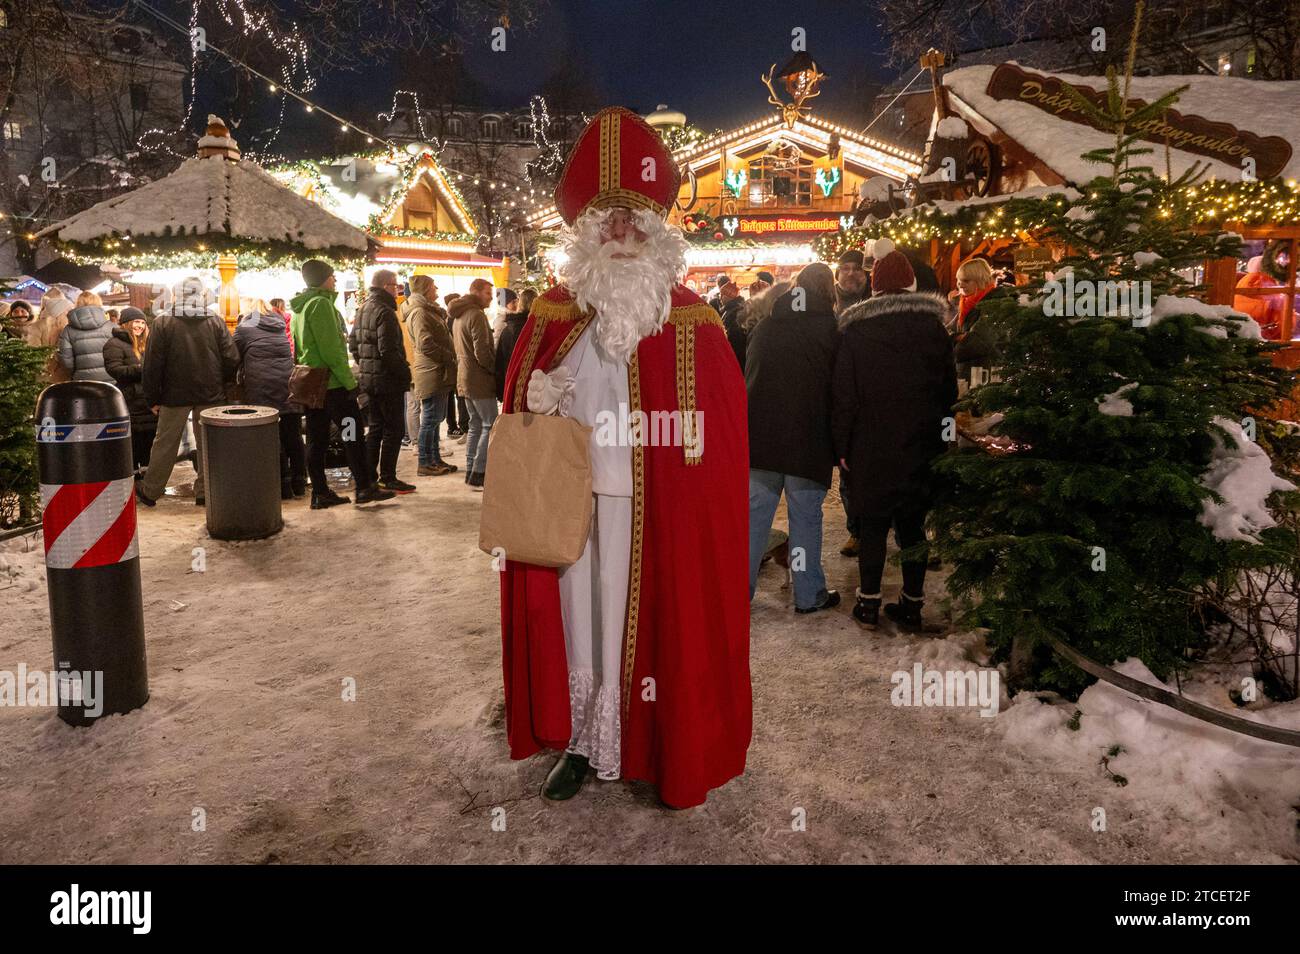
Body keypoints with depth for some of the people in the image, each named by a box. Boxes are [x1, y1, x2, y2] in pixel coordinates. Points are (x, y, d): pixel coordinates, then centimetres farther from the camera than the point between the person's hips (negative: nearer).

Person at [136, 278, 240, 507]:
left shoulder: (162, 323, -5)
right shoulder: (216, 322, -2)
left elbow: (153, 364, -6)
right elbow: (232, 359, -4)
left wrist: (152, 398, 1)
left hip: (175, 393, -1)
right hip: (211, 394, 1)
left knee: (165, 443, 9)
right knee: (207, 444, 8)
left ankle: (150, 491, 17)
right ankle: (205, 492, 10)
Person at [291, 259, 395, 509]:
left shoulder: (300, 307, 17)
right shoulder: (321, 303, -12)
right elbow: (332, 349, -19)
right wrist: (350, 381, -16)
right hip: (331, 382, -9)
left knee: (316, 439, 7)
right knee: (352, 434, -2)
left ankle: (320, 492, 10)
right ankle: (365, 487, 1)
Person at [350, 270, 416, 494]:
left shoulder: (362, 310, 13)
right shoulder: (384, 312, -16)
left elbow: (353, 343, 18)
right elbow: (388, 351, -23)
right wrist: (405, 372, -15)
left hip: (368, 379, 9)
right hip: (387, 380, -9)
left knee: (375, 427, 17)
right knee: (393, 429, -1)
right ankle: (387, 478, 1)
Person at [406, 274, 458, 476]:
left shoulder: (429, 310, 20)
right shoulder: (419, 312, -14)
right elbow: (426, 345, -23)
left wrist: (450, 356, 12)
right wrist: (450, 356, -15)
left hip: (439, 374, 10)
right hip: (432, 374, -10)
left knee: (434, 419, 15)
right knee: (430, 420, -5)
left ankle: (435, 460, 23)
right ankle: (424, 464, 0)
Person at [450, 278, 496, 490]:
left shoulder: (459, 315, 16)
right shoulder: (476, 315, -15)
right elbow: (482, 353, -21)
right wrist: (497, 369, -8)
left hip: (464, 378, 10)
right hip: (480, 379, -10)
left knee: (476, 425, 15)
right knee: (490, 425, -6)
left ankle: (471, 472, 17)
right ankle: (478, 475, -9)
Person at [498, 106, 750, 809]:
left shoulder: (692, 321, -2)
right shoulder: (554, 313, 7)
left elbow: (723, 422, -4)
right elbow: (519, 401, 12)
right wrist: (542, 403, -10)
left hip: (654, 508, -3)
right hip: (569, 500, 3)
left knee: (647, 615, 5)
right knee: (576, 613, 9)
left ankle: (657, 745, 22)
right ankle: (582, 739, 25)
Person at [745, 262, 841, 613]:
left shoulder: (763, 326, 9)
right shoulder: (830, 329, -5)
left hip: (759, 435, 4)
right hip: (807, 439, -4)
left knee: (754, 513, 9)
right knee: (805, 517, 5)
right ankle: (809, 594, 14)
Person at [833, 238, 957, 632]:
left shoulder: (855, 330, -5)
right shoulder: (933, 327, 3)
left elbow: (844, 395, -5)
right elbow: (949, 390, 8)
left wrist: (842, 445, 1)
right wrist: (940, 435, 15)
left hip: (871, 448, -2)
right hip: (921, 448, 2)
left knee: (873, 524, 8)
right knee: (912, 524, 10)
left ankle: (869, 603, 12)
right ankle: (911, 605, 16)